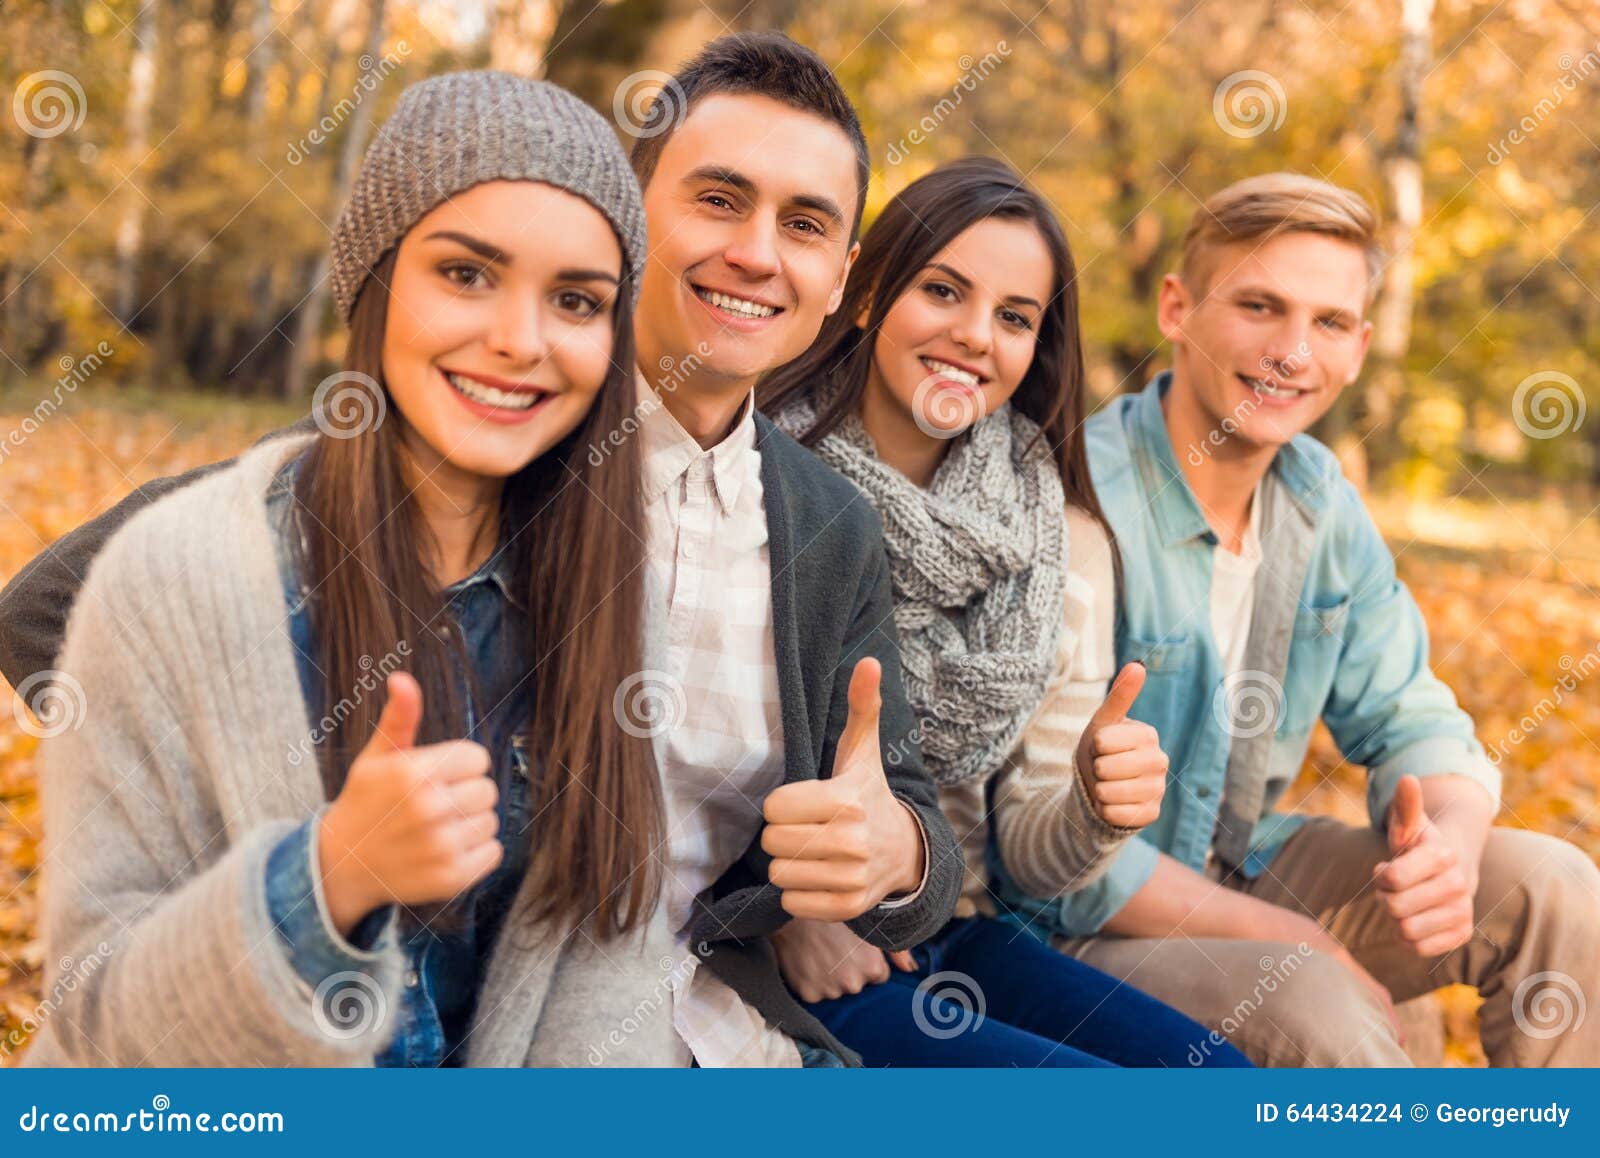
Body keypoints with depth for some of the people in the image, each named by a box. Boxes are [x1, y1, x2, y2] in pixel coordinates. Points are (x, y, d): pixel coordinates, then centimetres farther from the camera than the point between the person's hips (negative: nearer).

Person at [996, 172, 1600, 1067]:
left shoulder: (1320, 498, 1)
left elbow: (1410, 723, 6)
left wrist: (1449, 842, -19)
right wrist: (1303, 942, -18)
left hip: (1245, 873, 7)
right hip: (1079, 929, -7)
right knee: (1311, 1007, -33)